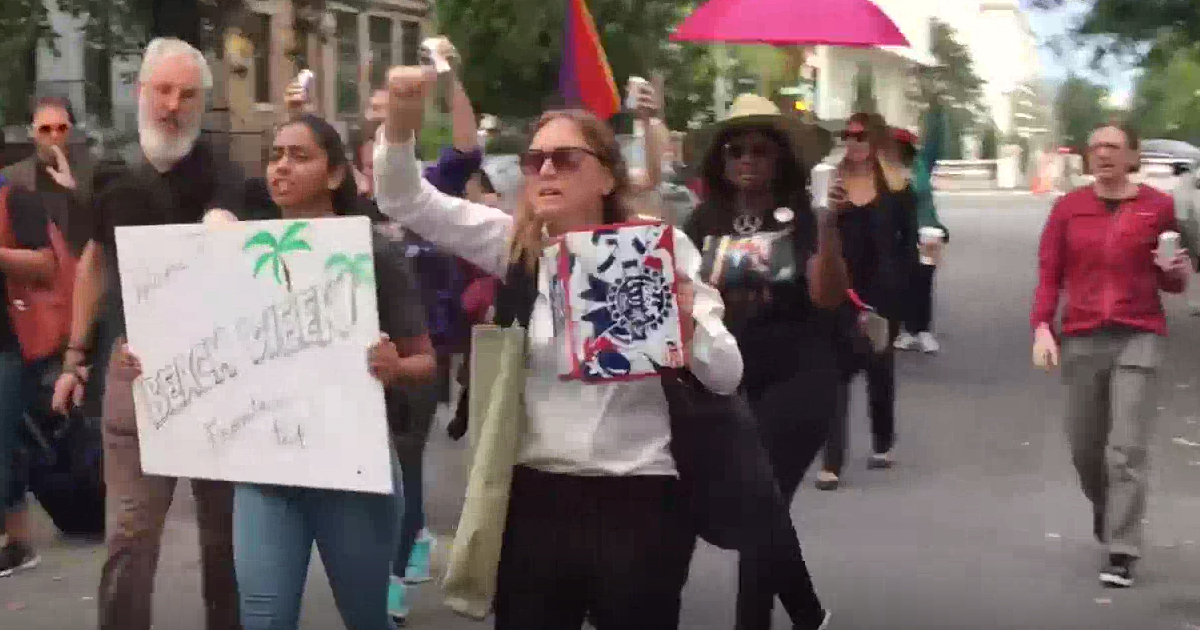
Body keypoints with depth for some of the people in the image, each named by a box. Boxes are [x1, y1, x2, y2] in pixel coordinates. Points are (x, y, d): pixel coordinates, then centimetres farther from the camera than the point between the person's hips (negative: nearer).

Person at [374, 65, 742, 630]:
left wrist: (687, 326, -27)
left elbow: (727, 376, -6)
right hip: (536, 498, 3)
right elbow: (404, 199, -3)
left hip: (638, 503, -2)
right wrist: (402, 118, -21)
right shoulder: (514, 245, 4)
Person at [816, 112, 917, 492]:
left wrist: (900, 285, -8)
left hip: (883, 292, 0)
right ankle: (832, 463, -9)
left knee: (880, 365, 14)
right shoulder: (832, 182, 4)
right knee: (838, 367, -6)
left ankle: (882, 443, 36)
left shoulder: (896, 186, 0)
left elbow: (908, 242, 0)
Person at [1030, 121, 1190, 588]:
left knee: (1128, 450, -9)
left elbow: (1172, 283, 9)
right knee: (1085, 448, 10)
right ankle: (1105, 512, 40)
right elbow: (1049, 274, 4)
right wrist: (1041, 328, -8)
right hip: (1081, 339, 2)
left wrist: (1178, 272, -13)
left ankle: (1121, 554, -6)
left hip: (1139, 338, -2)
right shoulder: (1068, 207, 3)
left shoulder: (1157, 206, 0)